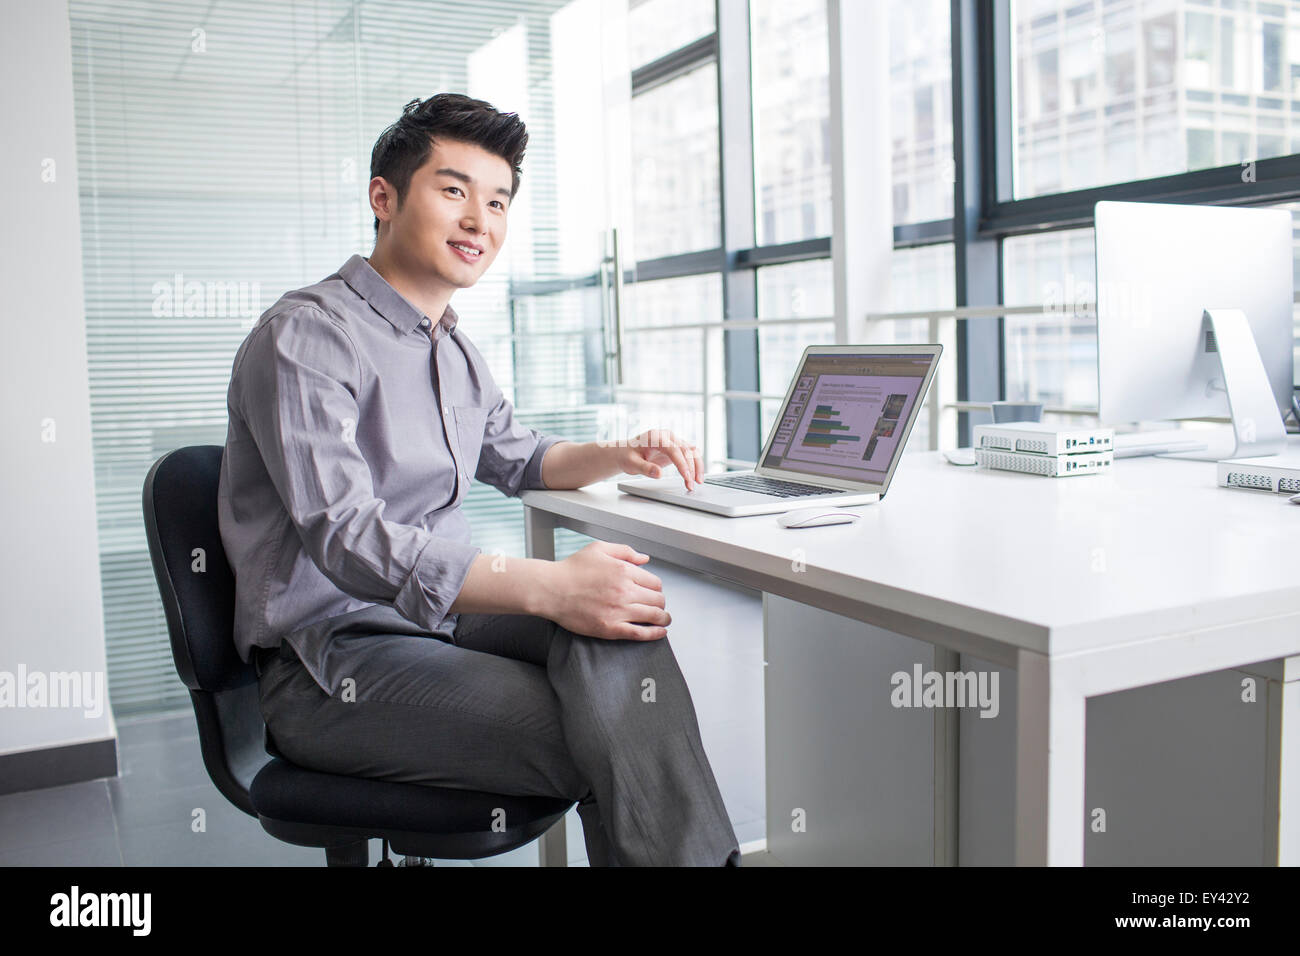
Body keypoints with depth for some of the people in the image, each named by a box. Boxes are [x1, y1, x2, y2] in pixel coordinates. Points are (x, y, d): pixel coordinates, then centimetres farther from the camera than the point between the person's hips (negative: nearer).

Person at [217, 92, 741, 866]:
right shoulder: (306, 336, -13)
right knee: (612, 754, -26)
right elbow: (346, 539, -25)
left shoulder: (454, 350, 15)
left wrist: (621, 455, 9)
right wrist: (548, 586, -35)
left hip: (439, 618, 7)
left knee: (618, 633, -24)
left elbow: (516, 458, 31)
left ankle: (698, 854, -22)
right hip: (332, 663, -7)